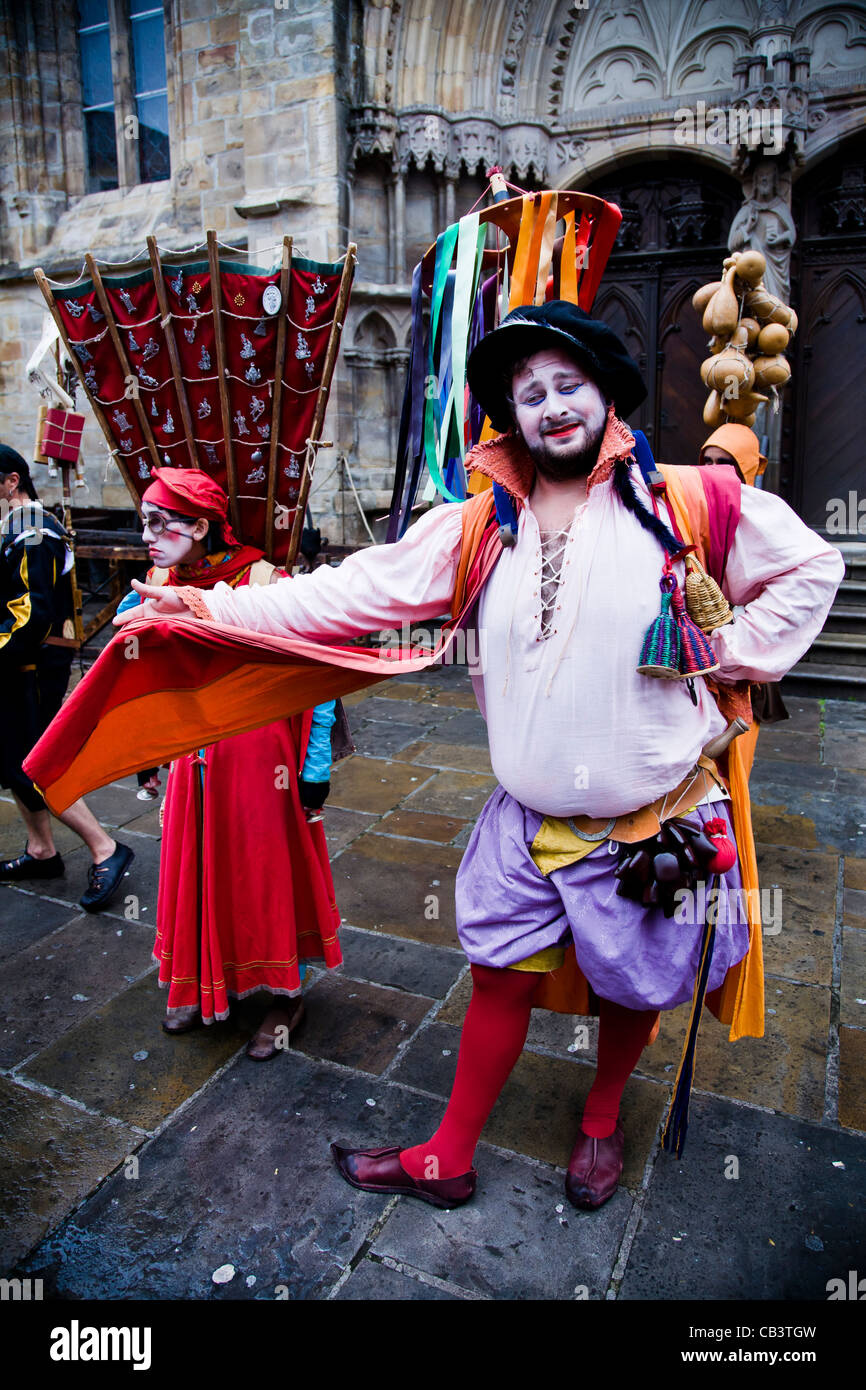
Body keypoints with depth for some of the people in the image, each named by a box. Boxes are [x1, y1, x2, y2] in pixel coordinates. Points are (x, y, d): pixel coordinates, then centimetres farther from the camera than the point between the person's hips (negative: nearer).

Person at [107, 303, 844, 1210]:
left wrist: (738, 650, -6)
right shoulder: (478, 527, -3)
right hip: (528, 824, 1)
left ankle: (601, 1120, 51)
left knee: (630, 992, 19)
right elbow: (354, 591, -6)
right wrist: (209, 609, -11)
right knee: (502, 983, 14)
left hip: (651, 825, -1)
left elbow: (810, 565, 4)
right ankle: (448, 1159, 36)